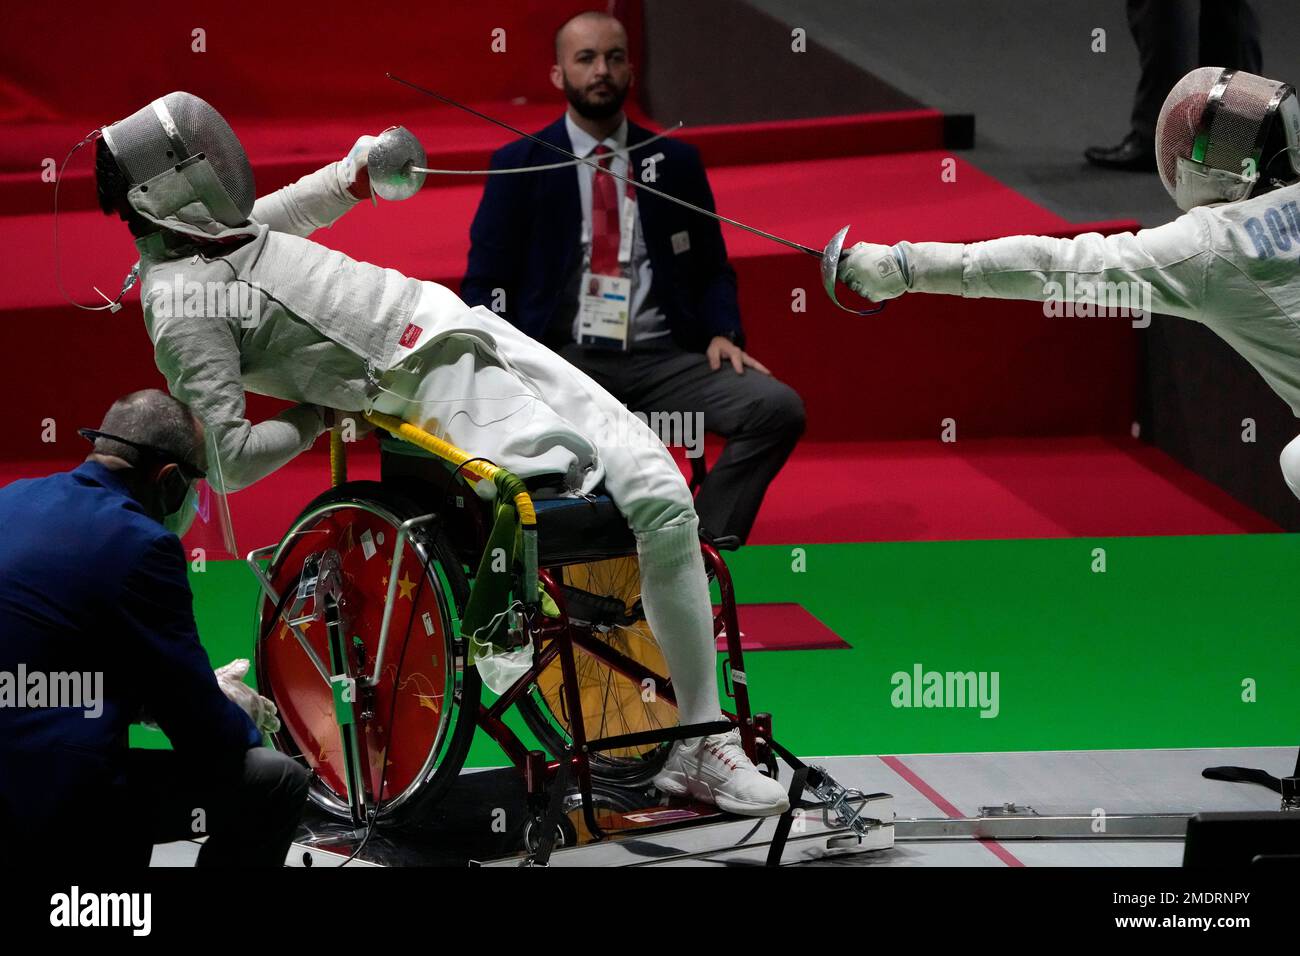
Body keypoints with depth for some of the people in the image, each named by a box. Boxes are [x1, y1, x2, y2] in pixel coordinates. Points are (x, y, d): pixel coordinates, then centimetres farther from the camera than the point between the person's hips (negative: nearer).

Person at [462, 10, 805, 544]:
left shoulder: (676, 163, 15)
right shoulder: (518, 166, 9)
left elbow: (713, 270, 20)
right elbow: (483, 283, 7)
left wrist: (722, 333, -1)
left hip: (662, 361, 2)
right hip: (561, 361, -2)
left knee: (778, 408, -24)